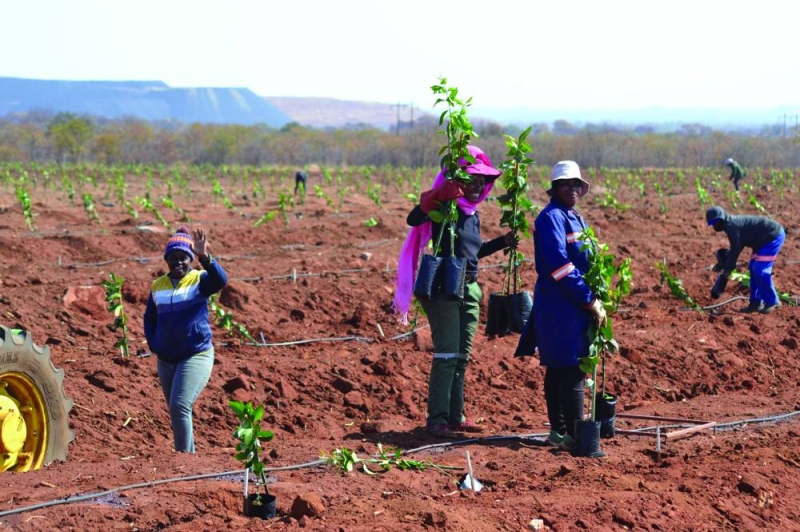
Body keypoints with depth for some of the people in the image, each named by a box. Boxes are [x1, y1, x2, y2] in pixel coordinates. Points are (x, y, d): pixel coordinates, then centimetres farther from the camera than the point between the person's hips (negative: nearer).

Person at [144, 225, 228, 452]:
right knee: (176, 410, 14)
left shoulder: (199, 280, -6)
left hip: (196, 356, -6)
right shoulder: (157, 285, 8)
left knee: (180, 406, -19)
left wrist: (204, 257, -43)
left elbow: (220, 280, -28)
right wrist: (153, 344, 4)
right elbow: (149, 318, 19)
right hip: (166, 360, 6)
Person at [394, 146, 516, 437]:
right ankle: (436, 419, -9)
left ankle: (455, 416, 19)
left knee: (462, 356, 11)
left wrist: (502, 242, 16)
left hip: (469, 290, 9)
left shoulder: (473, 214, 14)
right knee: (447, 354, -12)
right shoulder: (444, 207, -11)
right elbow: (413, 219, -30)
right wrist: (440, 197, -41)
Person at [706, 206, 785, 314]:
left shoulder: (730, 226, -20)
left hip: (774, 236, -10)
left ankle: (772, 302, -2)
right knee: (754, 269, 9)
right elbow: (737, 247, 19)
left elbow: (735, 250, -18)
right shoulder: (732, 223, 10)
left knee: (759, 270, -13)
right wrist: (724, 262, 17)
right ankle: (756, 303, 13)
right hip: (767, 237, 10)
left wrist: (726, 271, -11)